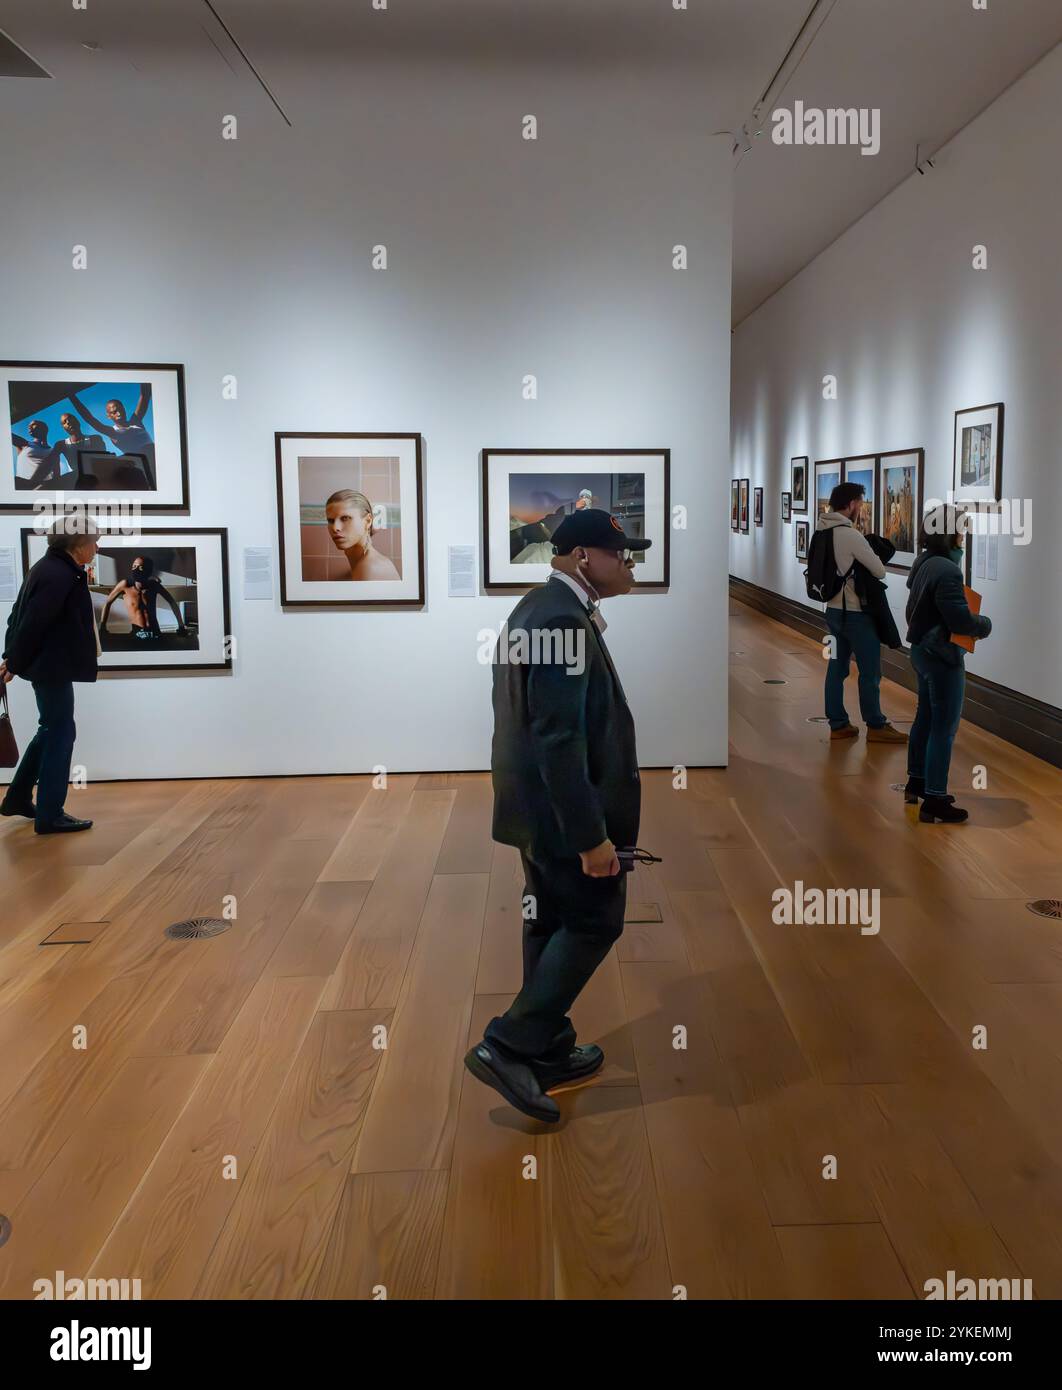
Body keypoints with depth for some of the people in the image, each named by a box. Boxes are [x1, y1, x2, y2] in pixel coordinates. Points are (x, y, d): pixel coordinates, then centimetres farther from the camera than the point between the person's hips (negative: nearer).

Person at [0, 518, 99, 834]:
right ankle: (49, 816, 6)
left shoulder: (52, 568, 11)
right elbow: (33, 623, -22)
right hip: (52, 666, -10)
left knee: (51, 729, 20)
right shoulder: (59, 575, -21)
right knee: (61, 733, -1)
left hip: (48, 665, 10)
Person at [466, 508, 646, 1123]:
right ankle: (508, 1045, 2)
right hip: (564, 810, -10)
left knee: (551, 923, 16)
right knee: (596, 923, 1)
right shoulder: (563, 619, -22)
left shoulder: (539, 608, 11)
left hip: (538, 805, 10)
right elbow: (560, 738, -26)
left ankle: (548, 1052, 28)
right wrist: (591, 835, -23)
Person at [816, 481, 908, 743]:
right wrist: (873, 559, 7)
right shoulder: (851, 535, -20)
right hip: (855, 613, -8)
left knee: (837, 667, 11)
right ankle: (876, 727, 11)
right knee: (870, 671, 3)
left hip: (834, 609, 8)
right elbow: (880, 571, -13)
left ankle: (838, 724, 16)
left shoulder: (822, 531, 4)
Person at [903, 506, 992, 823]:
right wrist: (985, 624, -7)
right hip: (942, 656, -10)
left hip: (923, 650, 10)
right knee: (944, 727, -3)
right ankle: (934, 800, 1)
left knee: (926, 718, 20)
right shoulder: (946, 571, -24)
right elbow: (960, 620, -25)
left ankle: (917, 782, 32)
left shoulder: (924, 563, 5)